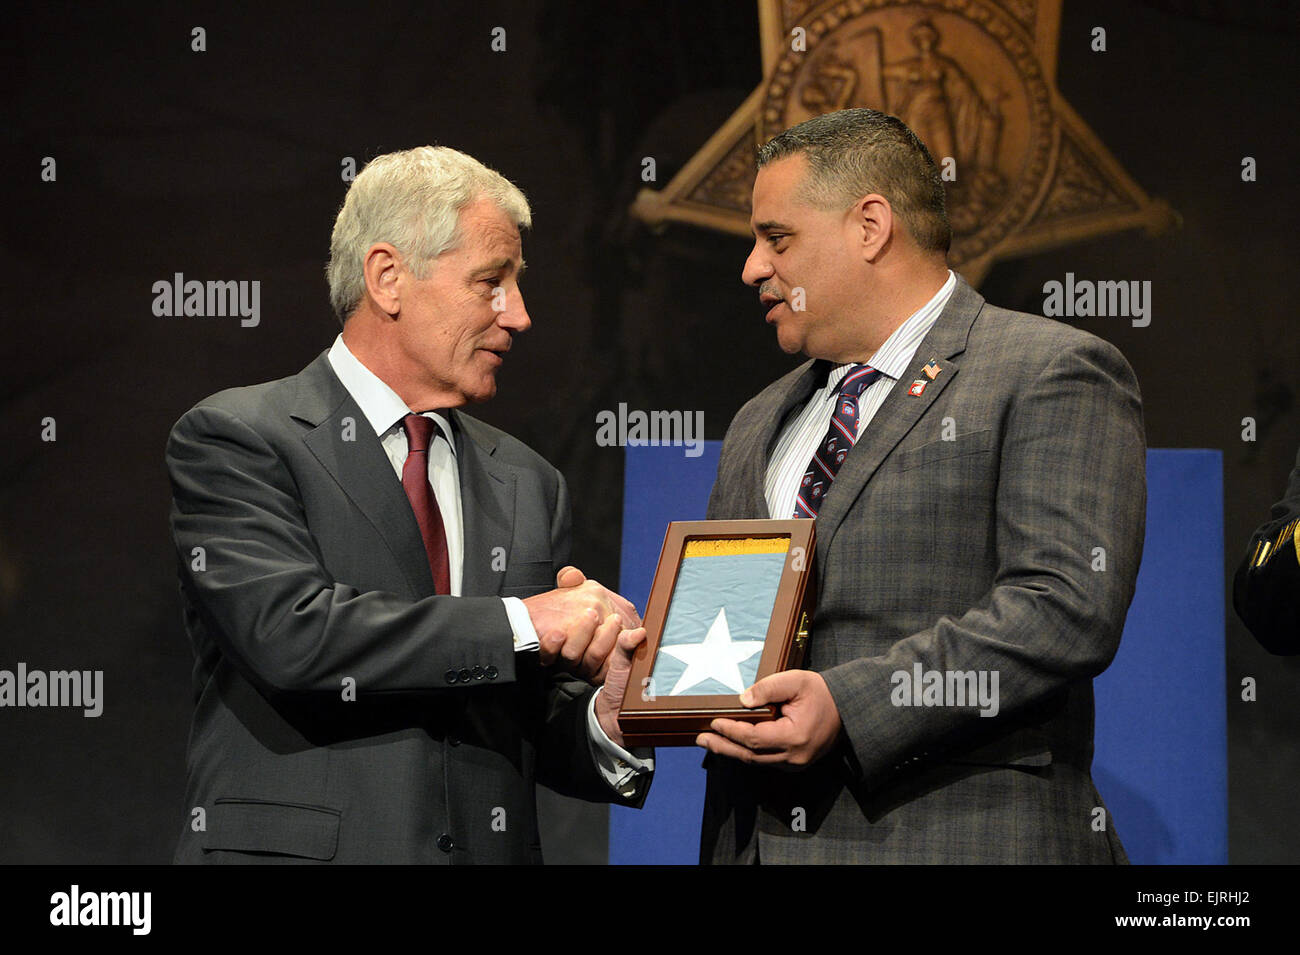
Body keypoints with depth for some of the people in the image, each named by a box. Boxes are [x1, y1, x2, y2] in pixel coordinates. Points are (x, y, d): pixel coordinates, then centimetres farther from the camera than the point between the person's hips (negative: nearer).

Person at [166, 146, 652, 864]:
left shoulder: (526, 484, 11)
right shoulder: (234, 441, -5)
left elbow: (539, 725, 10)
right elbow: (289, 632, -19)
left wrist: (606, 728, -12)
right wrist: (522, 622, -18)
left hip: (491, 852, 5)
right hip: (294, 852, -4)